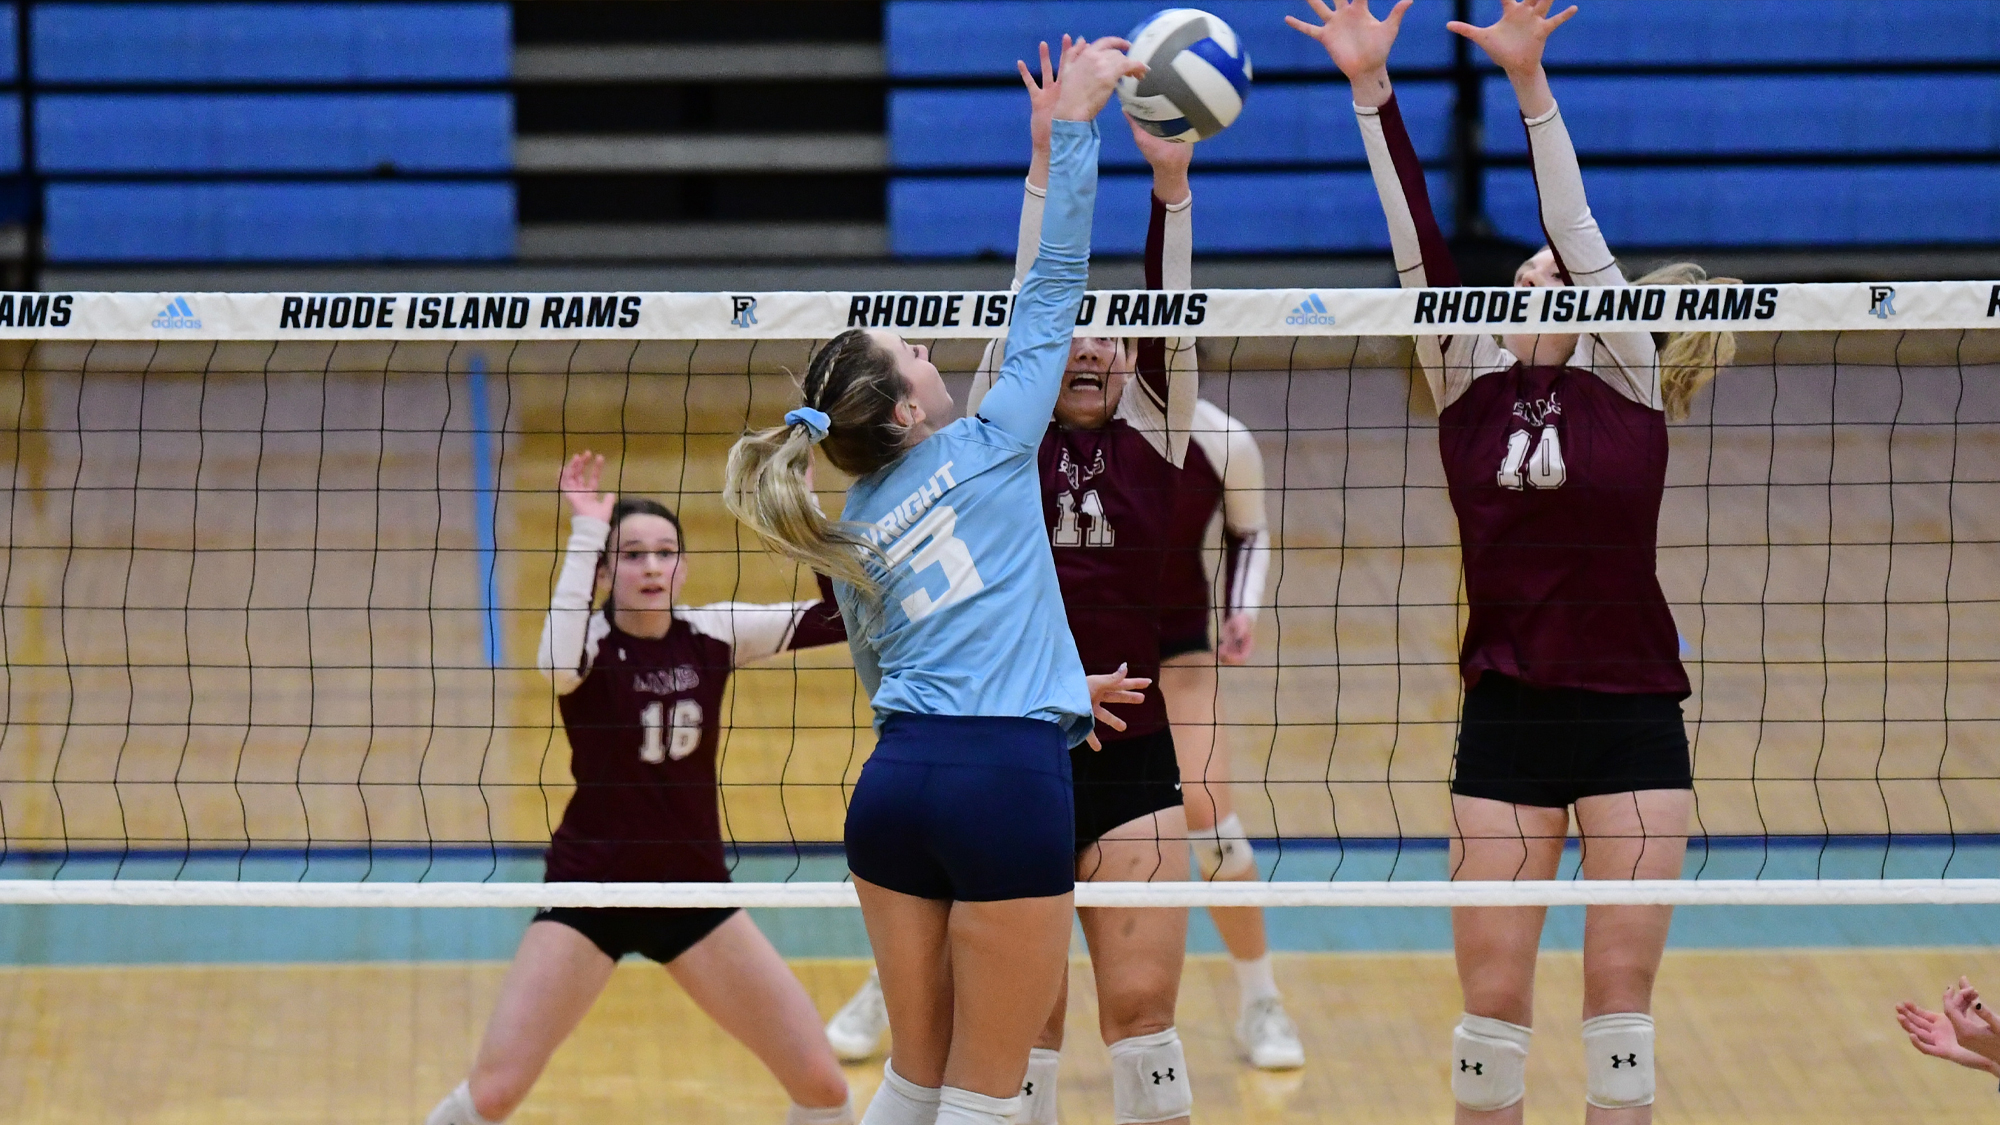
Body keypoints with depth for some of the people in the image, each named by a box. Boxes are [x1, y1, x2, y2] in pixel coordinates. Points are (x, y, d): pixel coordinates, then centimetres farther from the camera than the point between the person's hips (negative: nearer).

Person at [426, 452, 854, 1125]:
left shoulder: (712, 634, -1)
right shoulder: (588, 638, -11)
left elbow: (842, 618, -7)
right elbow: (557, 666, -37)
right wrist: (584, 533, -34)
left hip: (695, 894, 3)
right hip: (590, 892, -3)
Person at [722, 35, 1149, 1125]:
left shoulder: (848, 539, 16)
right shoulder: (984, 449, 1)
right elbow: (1054, 284, 4)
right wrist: (1074, 123, 10)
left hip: (893, 780, 6)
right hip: (1008, 786, -6)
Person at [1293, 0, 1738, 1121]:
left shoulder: (1627, 379, 0)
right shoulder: (1470, 386, 5)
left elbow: (1575, 224, -12)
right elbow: (1419, 239, -3)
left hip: (1632, 718, -2)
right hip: (1506, 719, 2)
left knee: (1621, 988, 0)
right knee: (1493, 991, 1)